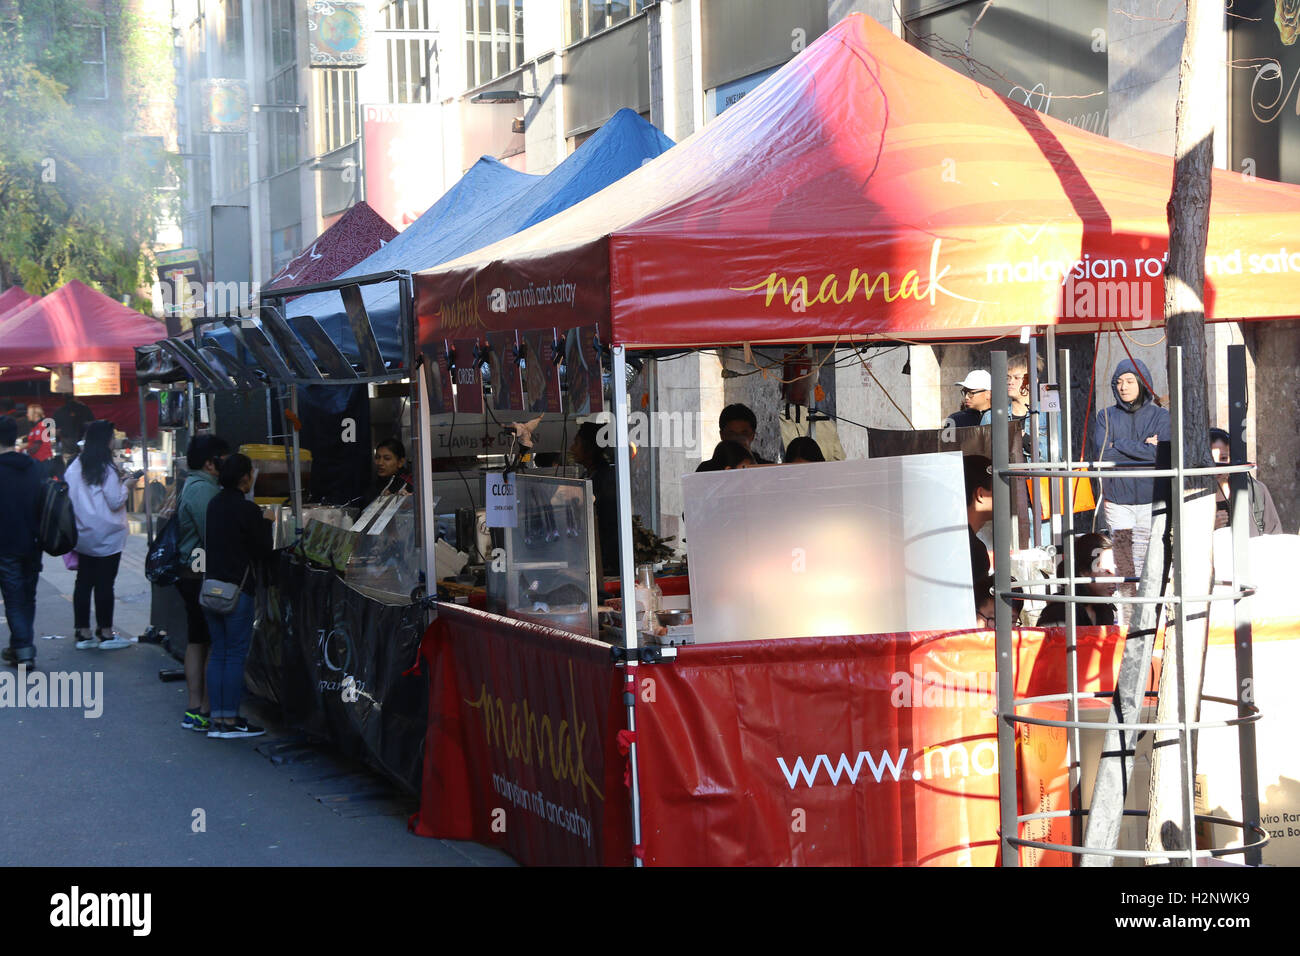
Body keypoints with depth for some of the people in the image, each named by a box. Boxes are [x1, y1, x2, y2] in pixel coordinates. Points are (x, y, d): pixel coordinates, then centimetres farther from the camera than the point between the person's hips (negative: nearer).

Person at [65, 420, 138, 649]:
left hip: (82, 534, 6)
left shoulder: (75, 468, 2)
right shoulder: (107, 470, -16)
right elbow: (115, 502, -14)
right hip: (107, 536, -6)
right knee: (105, 583, 2)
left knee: (83, 581, 10)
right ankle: (106, 633, 9)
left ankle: (83, 633, 14)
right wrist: (126, 485, 0)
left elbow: (69, 498, 8)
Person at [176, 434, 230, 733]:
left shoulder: (193, 485, 17)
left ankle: (195, 708, 17)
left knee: (197, 641, 13)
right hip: (203, 575, -11)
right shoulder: (203, 489, -17)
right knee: (217, 645, -6)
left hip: (189, 573, 11)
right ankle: (206, 711, -5)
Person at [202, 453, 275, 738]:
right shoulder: (247, 509, -13)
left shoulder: (214, 504, 10)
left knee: (218, 653, 11)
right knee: (236, 655, -2)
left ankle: (217, 719, 12)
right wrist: (265, 523, 8)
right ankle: (231, 720, -1)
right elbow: (264, 551, -9)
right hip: (238, 589, -7)